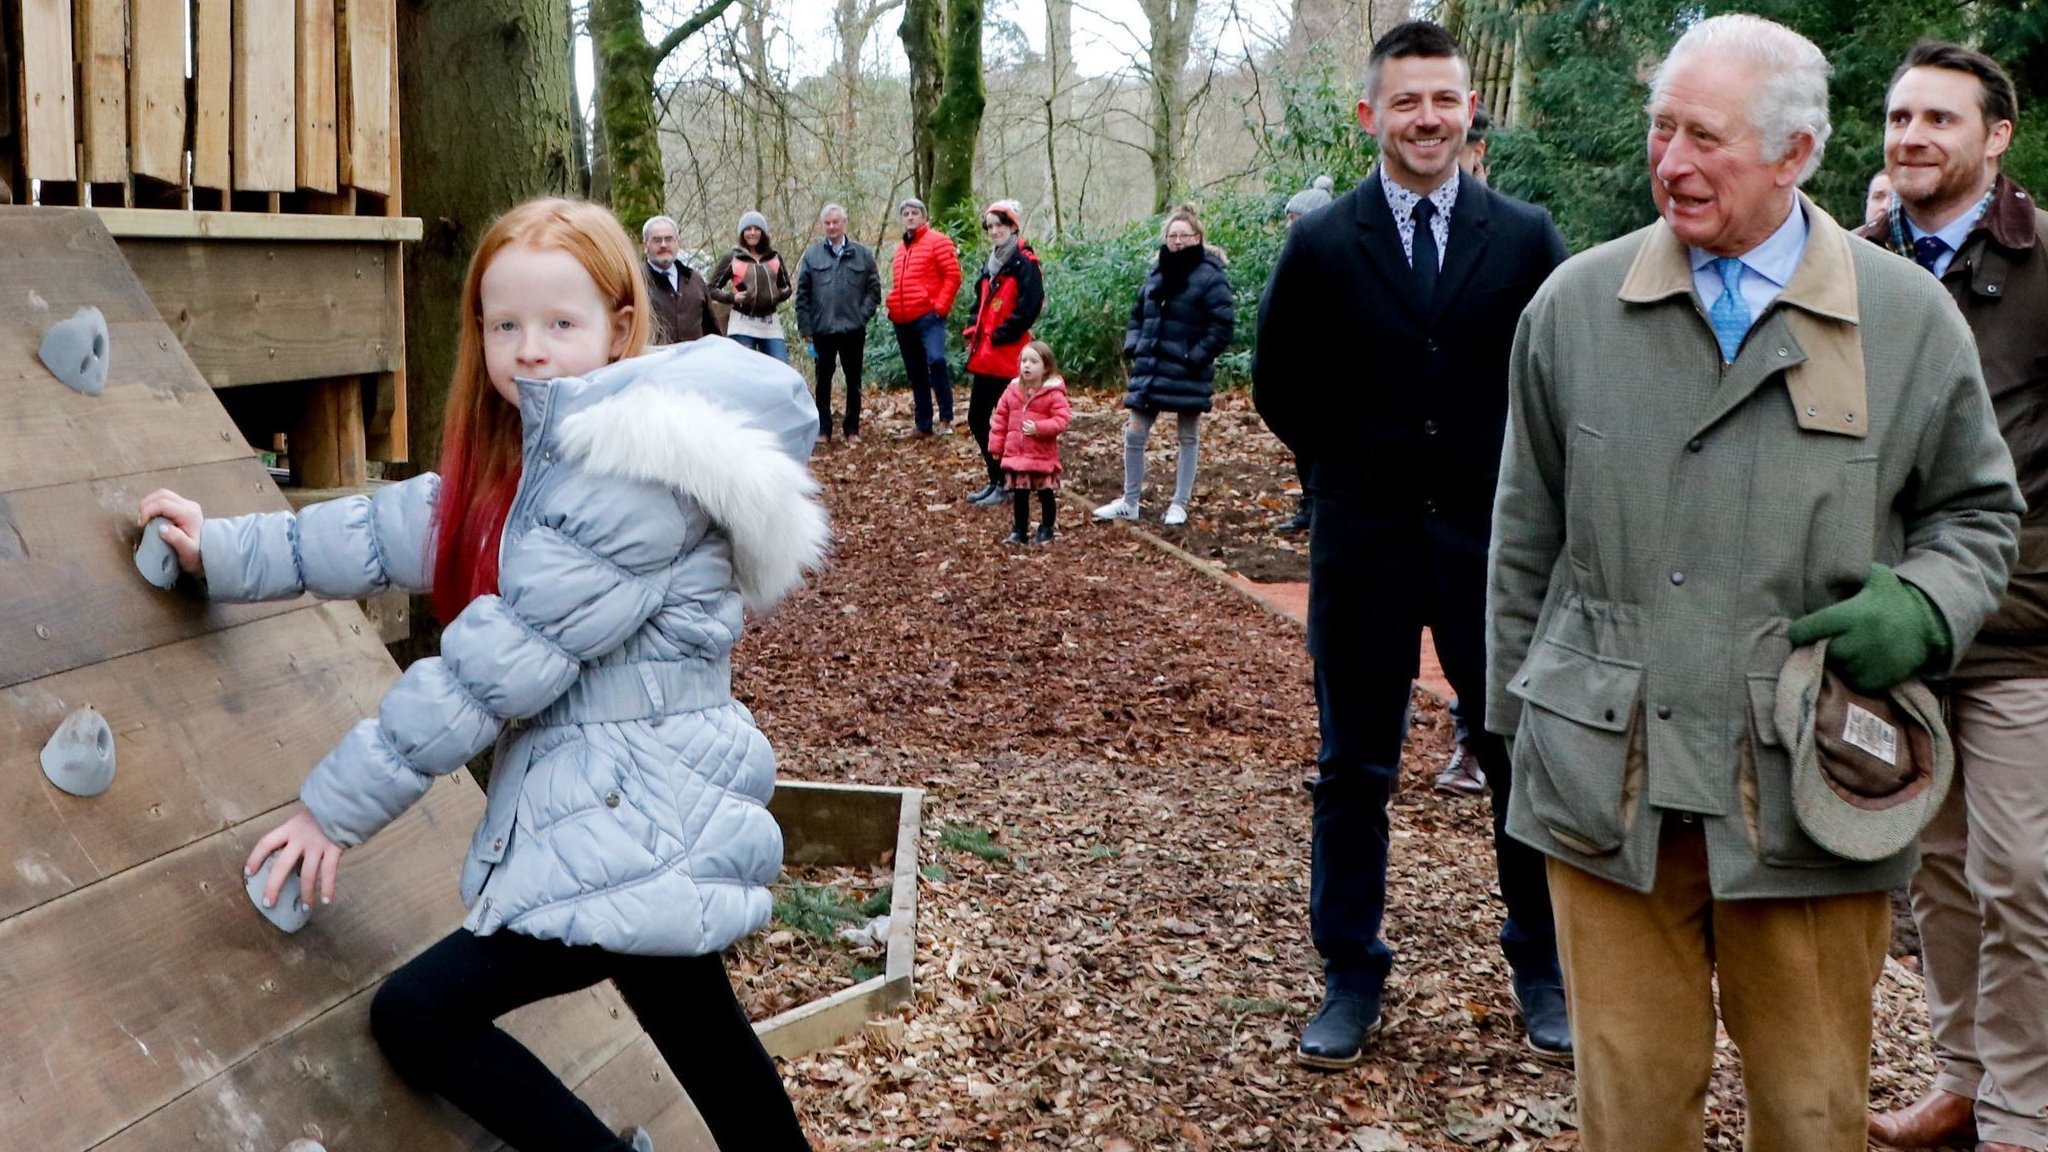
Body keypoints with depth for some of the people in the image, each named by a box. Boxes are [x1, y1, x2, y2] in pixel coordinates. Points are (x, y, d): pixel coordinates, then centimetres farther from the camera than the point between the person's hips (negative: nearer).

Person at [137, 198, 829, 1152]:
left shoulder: (638, 464, -20)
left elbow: (503, 660, -20)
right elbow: (394, 531, 14)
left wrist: (337, 804, -13)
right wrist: (224, 552, 11)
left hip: (631, 835, -10)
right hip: (648, 824, 10)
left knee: (418, 1014, -4)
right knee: (708, 1043, 18)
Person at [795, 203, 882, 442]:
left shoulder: (862, 254, 3)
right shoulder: (812, 254, 3)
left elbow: (874, 288, 5)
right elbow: (802, 293, 3)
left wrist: (863, 315, -7)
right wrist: (805, 326, -3)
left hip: (853, 329, 0)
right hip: (822, 329, 0)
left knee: (853, 380, 8)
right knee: (823, 380, 7)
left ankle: (852, 429, 17)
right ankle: (823, 429, 14)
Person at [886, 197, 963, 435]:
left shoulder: (937, 241, -1)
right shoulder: (901, 248, 20)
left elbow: (953, 275, -9)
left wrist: (941, 306, -14)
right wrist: (893, 309, 14)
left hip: (928, 316, -7)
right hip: (903, 321, 7)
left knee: (936, 360, -25)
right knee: (915, 374, 10)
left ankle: (946, 418, -19)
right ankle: (923, 424, 15)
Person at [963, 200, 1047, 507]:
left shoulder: (1025, 262, -9)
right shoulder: (991, 263, 17)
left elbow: (1029, 308, -18)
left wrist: (999, 336, -14)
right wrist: (973, 332, 7)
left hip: (1007, 356, -9)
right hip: (984, 356, 9)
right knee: (977, 420, 11)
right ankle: (996, 480, 21)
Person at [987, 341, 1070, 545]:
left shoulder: (1053, 393, -11)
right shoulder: (1013, 390, 4)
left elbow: (1061, 419, -16)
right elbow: (1000, 417, 10)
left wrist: (1039, 428, -26)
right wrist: (996, 444, 6)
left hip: (1043, 456, -4)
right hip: (1015, 454, 4)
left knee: (1046, 495, 8)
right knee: (1018, 495, 11)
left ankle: (1047, 529, 21)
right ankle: (1018, 530, 20)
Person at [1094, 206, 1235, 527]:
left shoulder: (1209, 276, -10)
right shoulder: (1157, 272, 10)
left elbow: (1223, 324, -14)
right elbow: (1138, 313, 20)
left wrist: (1198, 357, -17)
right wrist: (1132, 345, 6)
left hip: (1187, 374, -5)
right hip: (1151, 368, 6)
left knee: (1188, 437, 8)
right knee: (1134, 433, 4)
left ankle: (1180, 505, 17)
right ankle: (1129, 502, 15)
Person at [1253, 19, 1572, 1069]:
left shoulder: (1525, 237, -1)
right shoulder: (1321, 245, -3)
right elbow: (1280, 386, 8)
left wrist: (1518, 477, 4)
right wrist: (1353, 468, 7)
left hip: (1495, 537, 0)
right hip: (1363, 544, 0)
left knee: (1524, 755, 6)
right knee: (1354, 766, 8)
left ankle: (1541, 970, 23)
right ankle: (1351, 975, 21)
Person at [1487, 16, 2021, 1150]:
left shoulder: (1910, 319, 2)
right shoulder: (1575, 305, 4)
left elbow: (1976, 508, 14)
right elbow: (1526, 537, 11)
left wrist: (1923, 603, -9)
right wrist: (1517, 721, 13)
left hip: (1809, 799, 0)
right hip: (1608, 790, 0)